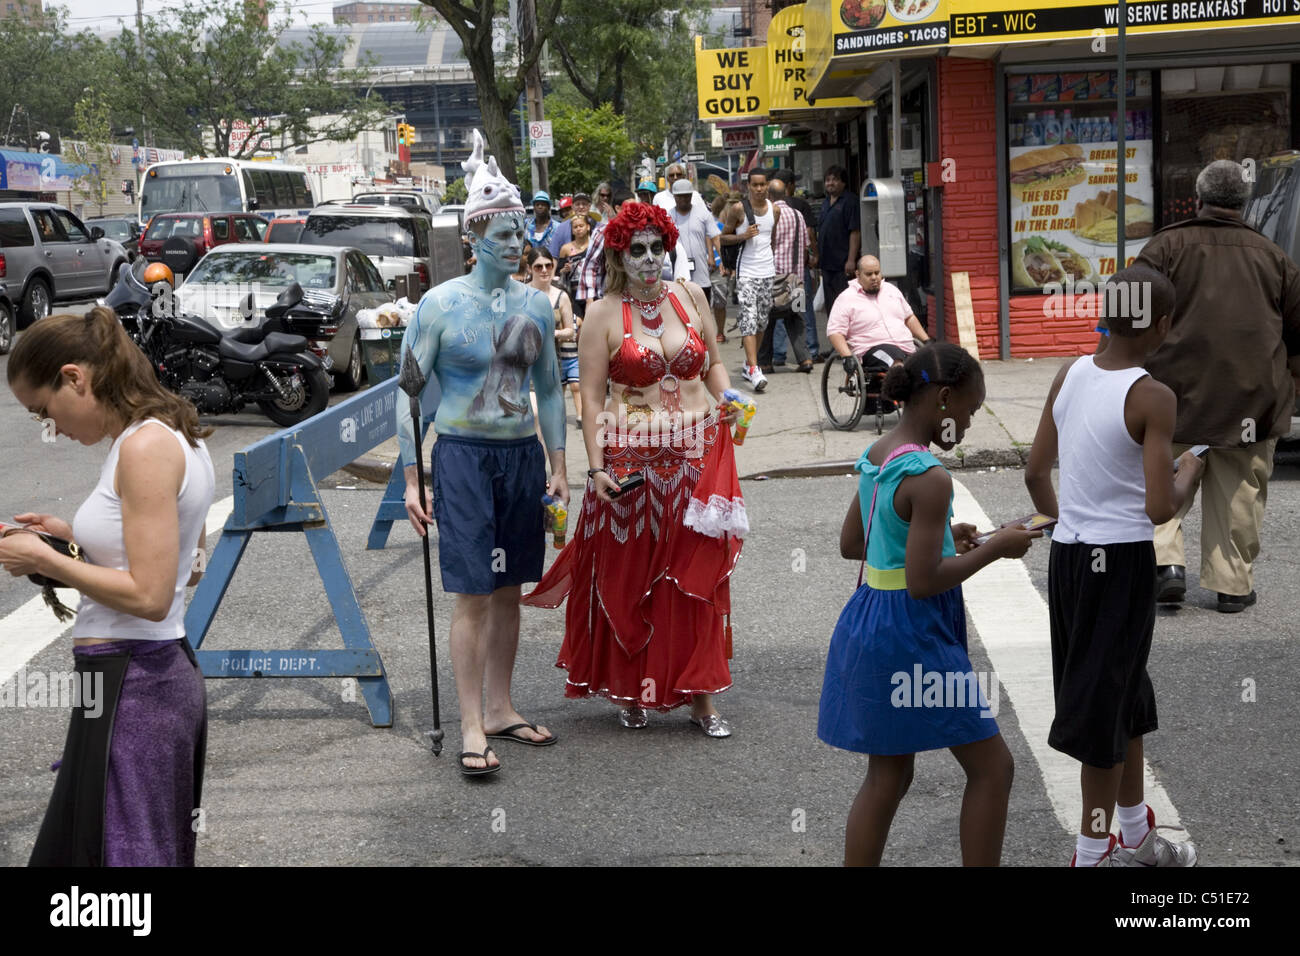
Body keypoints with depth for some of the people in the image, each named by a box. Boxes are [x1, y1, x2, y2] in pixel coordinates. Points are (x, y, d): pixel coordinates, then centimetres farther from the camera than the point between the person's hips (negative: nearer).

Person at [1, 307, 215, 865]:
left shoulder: (146, 447, -17)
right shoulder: (174, 437, 11)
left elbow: (149, 596, -22)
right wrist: (72, 538, 13)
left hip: (129, 687, -10)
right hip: (163, 670, 10)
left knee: (122, 854, 1)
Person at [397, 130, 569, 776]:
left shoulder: (534, 305, 7)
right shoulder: (440, 304, -7)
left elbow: (549, 389, 15)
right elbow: (409, 392, -5)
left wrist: (557, 465, 11)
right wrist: (412, 479, -8)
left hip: (522, 454, 5)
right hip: (464, 455, -5)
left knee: (509, 590, 11)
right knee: (472, 595, -6)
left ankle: (500, 708, 22)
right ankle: (472, 727, -1)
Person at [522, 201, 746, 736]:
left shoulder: (691, 298, 8)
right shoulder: (603, 315, -2)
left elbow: (713, 362, 18)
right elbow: (592, 397, -4)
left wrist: (726, 400, -3)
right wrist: (596, 468, -11)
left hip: (696, 455, 3)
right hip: (630, 460, -3)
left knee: (698, 575, 4)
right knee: (628, 577, 5)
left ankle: (700, 696, 11)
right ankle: (630, 692, 20)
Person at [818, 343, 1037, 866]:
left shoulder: (874, 457, 6)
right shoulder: (929, 478, -21)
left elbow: (850, 544, 16)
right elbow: (923, 582, -23)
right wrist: (995, 547, -12)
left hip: (868, 621, 9)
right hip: (911, 633, -9)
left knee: (888, 777, 16)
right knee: (992, 767, 5)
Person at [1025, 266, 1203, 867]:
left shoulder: (1070, 374, 3)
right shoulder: (1153, 398, -16)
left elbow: (1035, 473, 9)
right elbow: (1160, 508, -19)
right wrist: (1190, 473, 1)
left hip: (1067, 551, 7)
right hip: (1122, 560, -7)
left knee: (1127, 693, 21)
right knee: (1107, 702, 5)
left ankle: (1137, 835, 35)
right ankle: (1093, 851, 15)